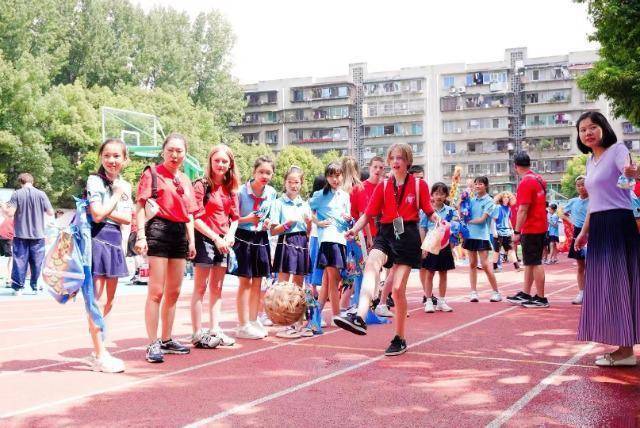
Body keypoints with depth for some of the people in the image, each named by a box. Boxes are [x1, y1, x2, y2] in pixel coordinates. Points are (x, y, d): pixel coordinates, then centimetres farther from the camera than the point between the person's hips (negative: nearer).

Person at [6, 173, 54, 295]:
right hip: (37, 234, 0)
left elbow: (10, 213, -10)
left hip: (21, 234, 0)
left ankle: (18, 287, 7)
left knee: (20, 261, 6)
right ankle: (35, 287, 14)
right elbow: (50, 212, -3)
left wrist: (4, 208, 11)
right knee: (36, 262, 8)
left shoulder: (16, 194, -5)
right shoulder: (41, 194, -4)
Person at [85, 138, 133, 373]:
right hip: (98, 240, -7)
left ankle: (99, 350, 21)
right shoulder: (95, 180, -5)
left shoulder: (126, 186, 13)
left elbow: (128, 218, 2)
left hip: (115, 242, 7)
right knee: (99, 301, -6)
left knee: (108, 302, 11)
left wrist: (104, 212, -11)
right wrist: (117, 195, -6)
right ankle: (100, 355, -2)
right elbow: (97, 215, -15)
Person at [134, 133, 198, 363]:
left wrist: (191, 240, 15)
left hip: (180, 233, 7)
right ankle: (153, 344, -4)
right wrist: (141, 236, -18)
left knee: (174, 292, 12)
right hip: (158, 230, -7)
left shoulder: (185, 180, 19)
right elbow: (141, 206, -7)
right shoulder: (152, 173, -1)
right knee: (156, 292, -8)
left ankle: (166, 340, 22)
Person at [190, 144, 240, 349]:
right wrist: (215, 238, -17)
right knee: (200, 287, -2)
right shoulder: (201, 185, -8)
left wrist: (230, 234, -5)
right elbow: (196, 218, -13)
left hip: (223, 241, 7)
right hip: (204, 238, -6)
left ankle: (214, 330, 17)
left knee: (217, 288, 11)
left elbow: (235, 217, 14)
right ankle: (198, 334, 1)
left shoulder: (231, 189, 11)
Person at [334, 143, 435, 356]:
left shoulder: (419, 184, 3)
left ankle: (400, 339, 14)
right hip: (386, 234, 2)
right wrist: (354, 229, -8)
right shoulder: (383, 186, 10)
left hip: (408, 237, -2)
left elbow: (429, 212, 6)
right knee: (371, 263, -31)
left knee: (398, 288, -4)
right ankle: (359, 318, -49)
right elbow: (369, 213, 7)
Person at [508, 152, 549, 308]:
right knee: (529, 262, 15)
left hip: (531, 229, -9)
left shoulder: (525, 183, -18)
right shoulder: (539, 179, 9)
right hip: (540, 226, 9)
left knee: (534, 263, -3)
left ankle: (541, 298, 2)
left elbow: (523, 210, -21)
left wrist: (517, 232, -18)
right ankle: (525, 294, 21)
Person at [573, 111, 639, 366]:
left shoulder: (617, 149, -8)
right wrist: (584, 231, 22)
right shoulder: (591, 160, 16)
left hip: (618, 223, -8)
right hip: (598, 227, 9)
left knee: (617, 285, -6)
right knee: (603, 286, 10)